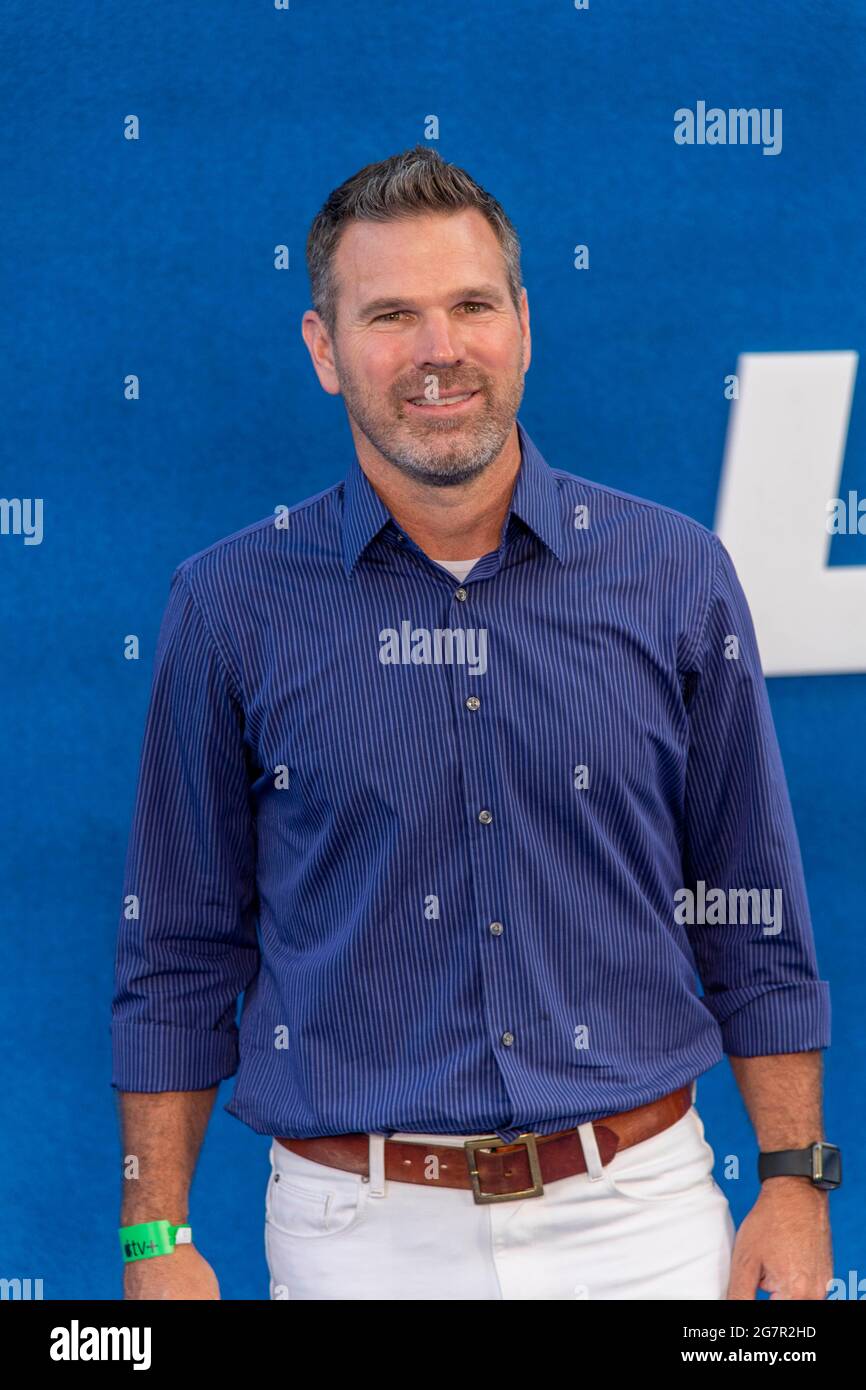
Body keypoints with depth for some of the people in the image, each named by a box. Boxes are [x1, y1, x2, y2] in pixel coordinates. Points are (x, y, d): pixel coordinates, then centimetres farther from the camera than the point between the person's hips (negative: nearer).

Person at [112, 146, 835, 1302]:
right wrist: (158, 1236, -1)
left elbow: (751, 920, 6)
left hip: (640, 1211, 1)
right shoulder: (232, 604, -2)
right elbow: (180, 952, 3)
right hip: (361, 1227, 0)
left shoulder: (674, 576, 1)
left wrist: (795, 1179, 2)